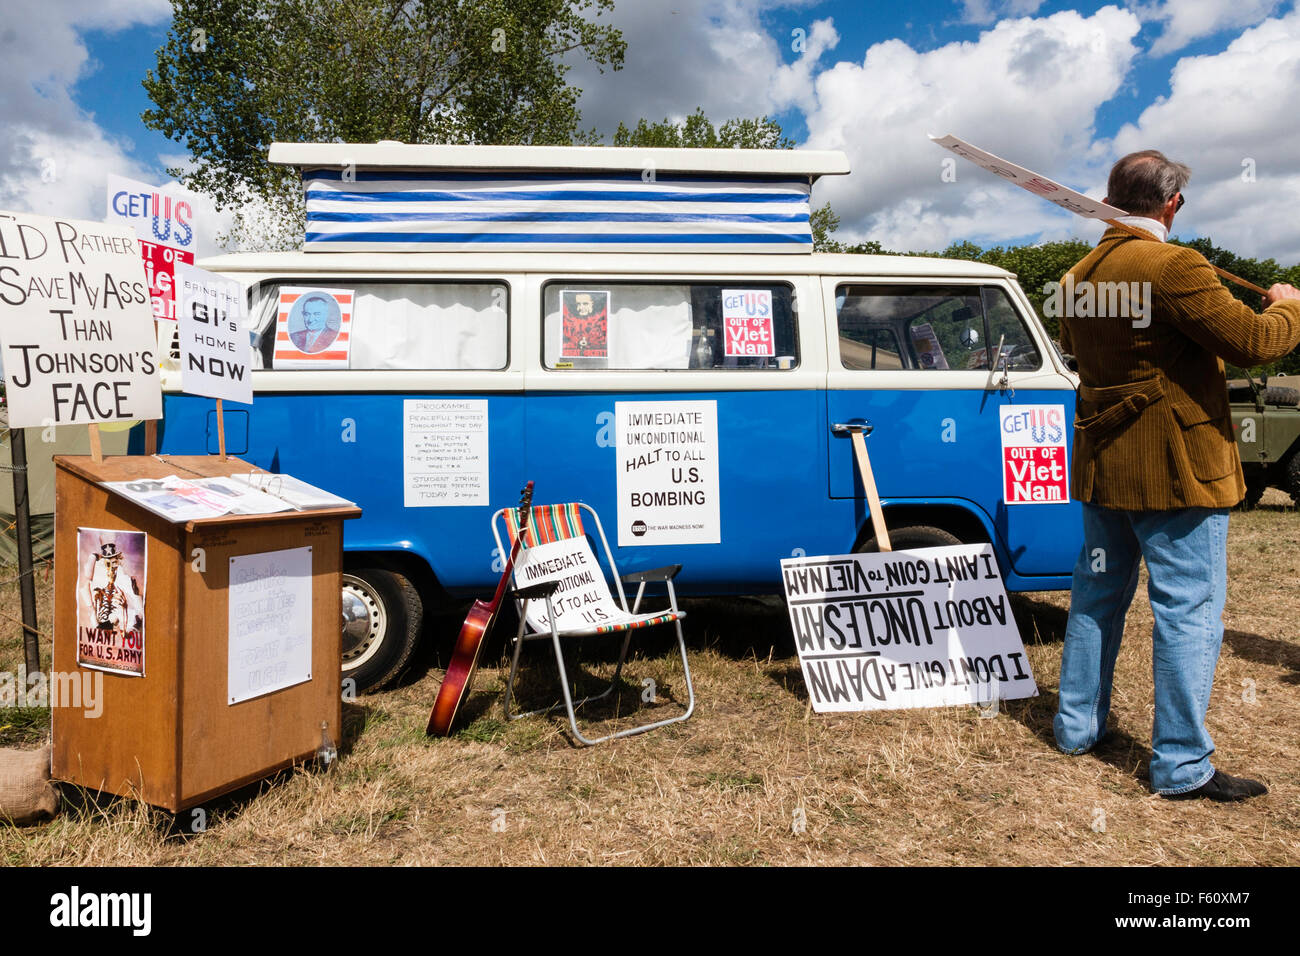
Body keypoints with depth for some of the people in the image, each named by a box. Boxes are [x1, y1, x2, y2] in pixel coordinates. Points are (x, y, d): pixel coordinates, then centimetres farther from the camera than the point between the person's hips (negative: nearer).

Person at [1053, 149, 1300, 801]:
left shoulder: (1081, 274, 9)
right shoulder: (1173, 267, -15)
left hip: (1101, 466, 8)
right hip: (1175, 468, -8)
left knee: (1098, 593, 17)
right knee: (1189, 609, 0)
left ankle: (1077, 725, 28)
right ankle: (1182, 766, 7)